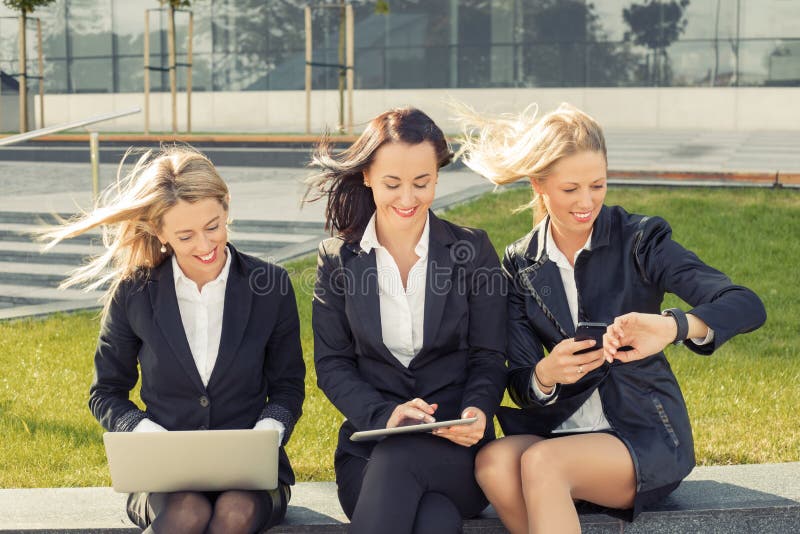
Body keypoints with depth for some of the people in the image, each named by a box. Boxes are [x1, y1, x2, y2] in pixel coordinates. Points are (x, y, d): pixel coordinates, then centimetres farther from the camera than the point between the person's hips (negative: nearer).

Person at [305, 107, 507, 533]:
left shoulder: (473, 250, 6)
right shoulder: (337, 259, 7)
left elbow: (489, 358, 5)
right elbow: (332, 365, 5)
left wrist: (476, 411, -18)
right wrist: (384, 416, -15)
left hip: (456, 449, 1)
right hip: (369, 444, 0)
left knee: (398, 460, -37)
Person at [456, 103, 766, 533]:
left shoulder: (639, 240, -5)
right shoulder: (520, 265, 5)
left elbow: (747, 306, -17)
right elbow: (520, 384, 2)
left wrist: (674, 326, -38)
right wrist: (545, 374, -24)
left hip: (645, 434, -3)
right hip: (559, 428, 4)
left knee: (541, 462, -32)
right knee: (492, 461, -29)